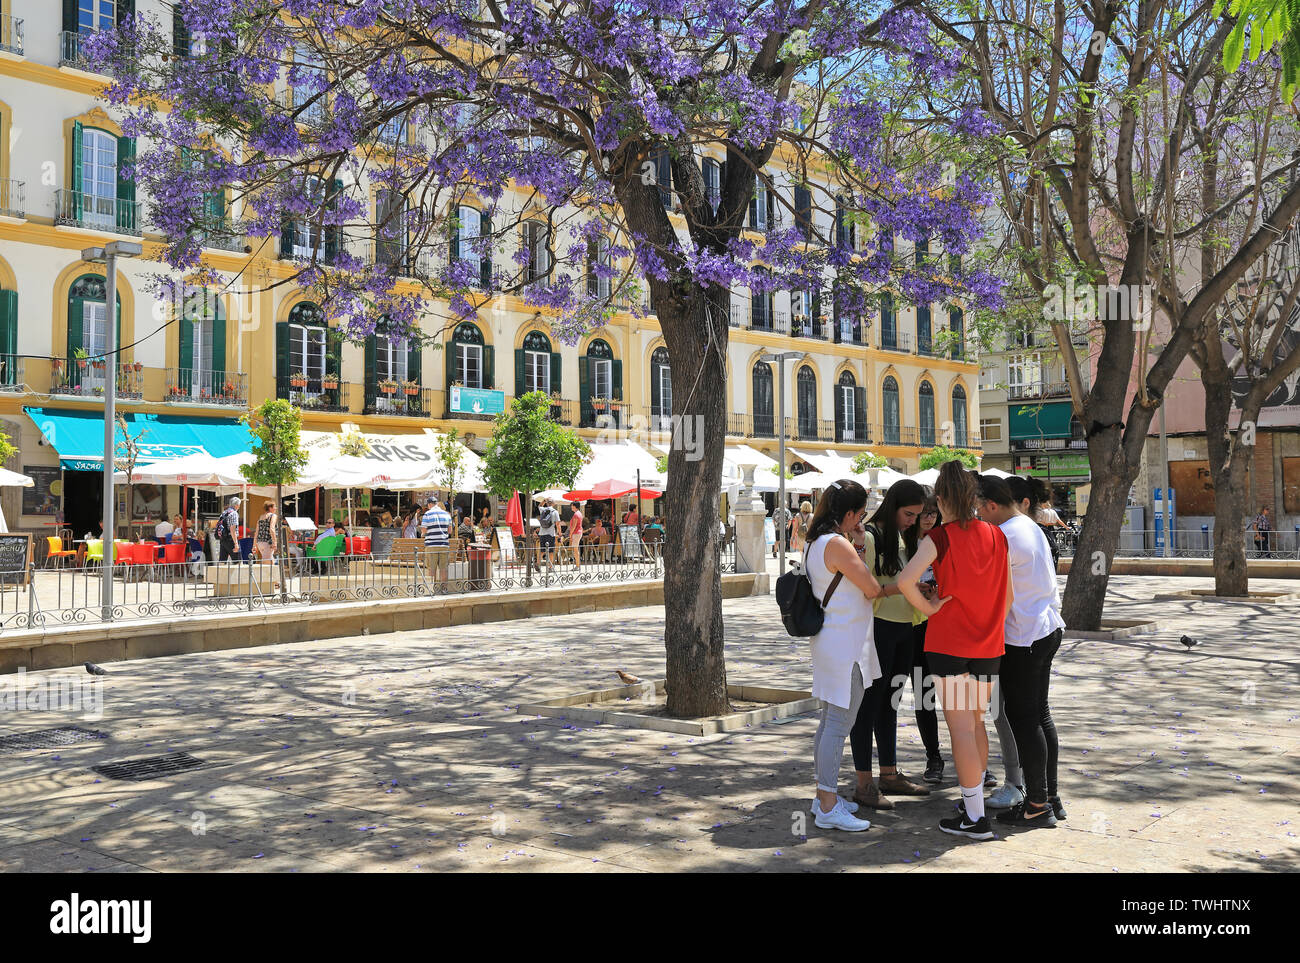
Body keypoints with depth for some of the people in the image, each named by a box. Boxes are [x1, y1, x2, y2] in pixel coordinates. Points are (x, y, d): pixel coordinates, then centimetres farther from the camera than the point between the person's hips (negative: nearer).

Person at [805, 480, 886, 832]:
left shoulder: (815, 542, 12)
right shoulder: (838, 544, -19)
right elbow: (872, 589, -13)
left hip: (829, 640, 10)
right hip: (845, 643, -10)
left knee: (830, 720, 15)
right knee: (839, 724, -5)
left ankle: (825, 796, 24)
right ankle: (828, 807, 0)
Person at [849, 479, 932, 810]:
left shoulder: (904, 537, 15)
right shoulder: (871, 536, -12)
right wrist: (899, 588, -27)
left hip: (903, 629, 9)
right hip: (878, 628, -8)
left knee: (890, 702, 15)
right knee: (870, 703, -3)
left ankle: (889, 774, 25)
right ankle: (864, 783, 3)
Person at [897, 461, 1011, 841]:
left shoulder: (940, 536, -11)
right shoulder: (996, 535, 4)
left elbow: (906, 579, -25)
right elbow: (1008, 594, 10)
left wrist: (928, 607, -10)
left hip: (950, 642, -5)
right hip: (988, 645, 6)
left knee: (960, 727, 0)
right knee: (975, 721, 18)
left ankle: (976, 818, 4)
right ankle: (974, 801, 28)